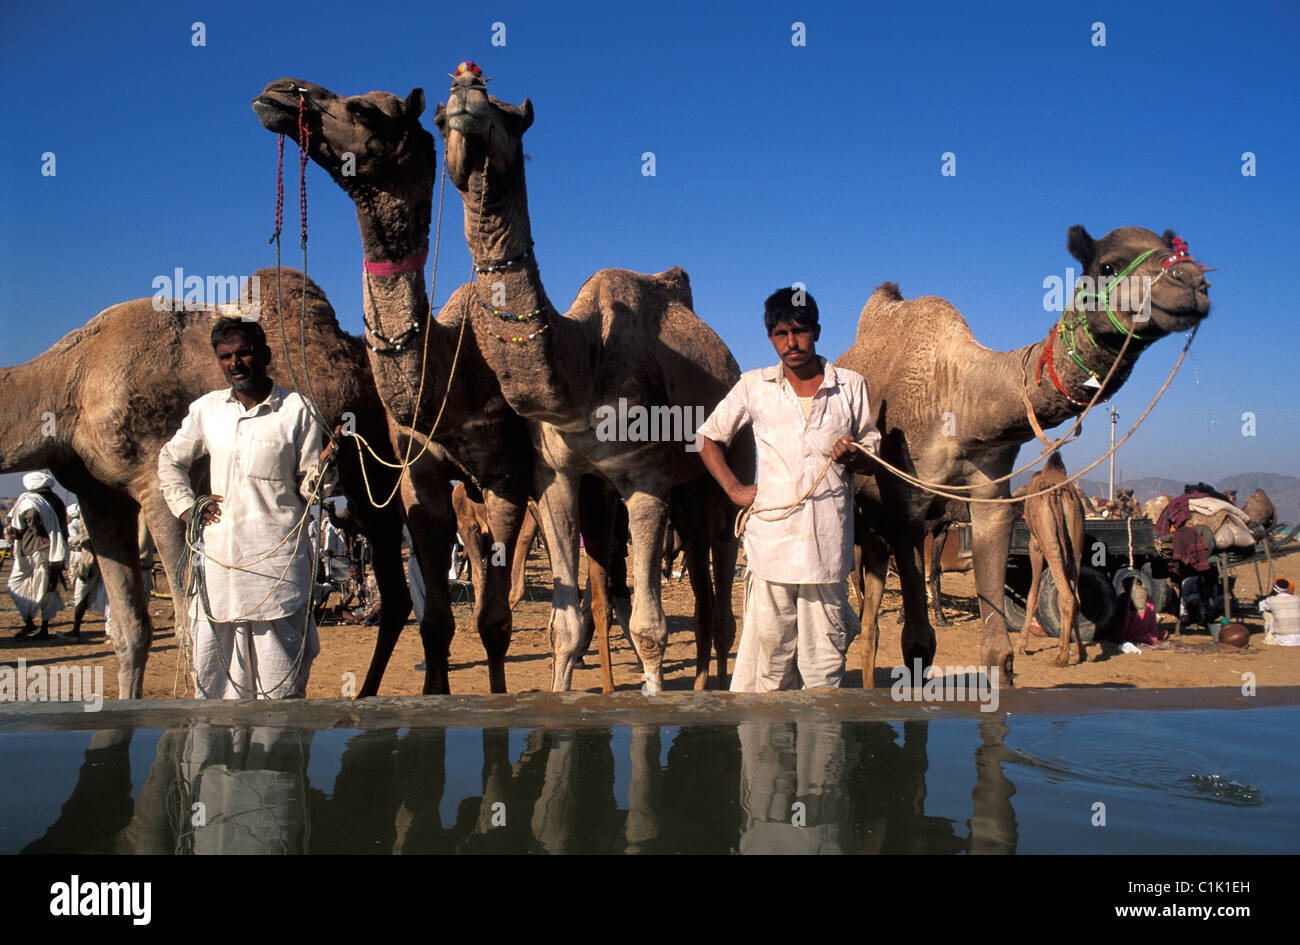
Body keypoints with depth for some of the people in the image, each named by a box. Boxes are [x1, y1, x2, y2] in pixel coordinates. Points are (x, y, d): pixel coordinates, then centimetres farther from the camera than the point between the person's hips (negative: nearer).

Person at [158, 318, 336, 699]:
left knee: (280, 677, -3)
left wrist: (324, 464, -20)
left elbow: (309, 488, 1)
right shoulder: (206, 409, 10)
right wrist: (186, 509, 13)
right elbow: (170, 461, 26)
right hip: (218, 554, 4)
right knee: (213, 665, 8)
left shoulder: (296, 410, 0)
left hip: (277, 557, -4)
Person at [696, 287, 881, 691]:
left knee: (824, 661, 3)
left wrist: (853, 454, -8)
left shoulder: (851, 386, 9)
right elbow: (707, 438, 17)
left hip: (828, 540, 1)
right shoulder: (754, 387, 7)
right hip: (771, 535, 0)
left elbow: (872, 457, 15)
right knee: (768, 646, 0)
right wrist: (735, 490, 7)